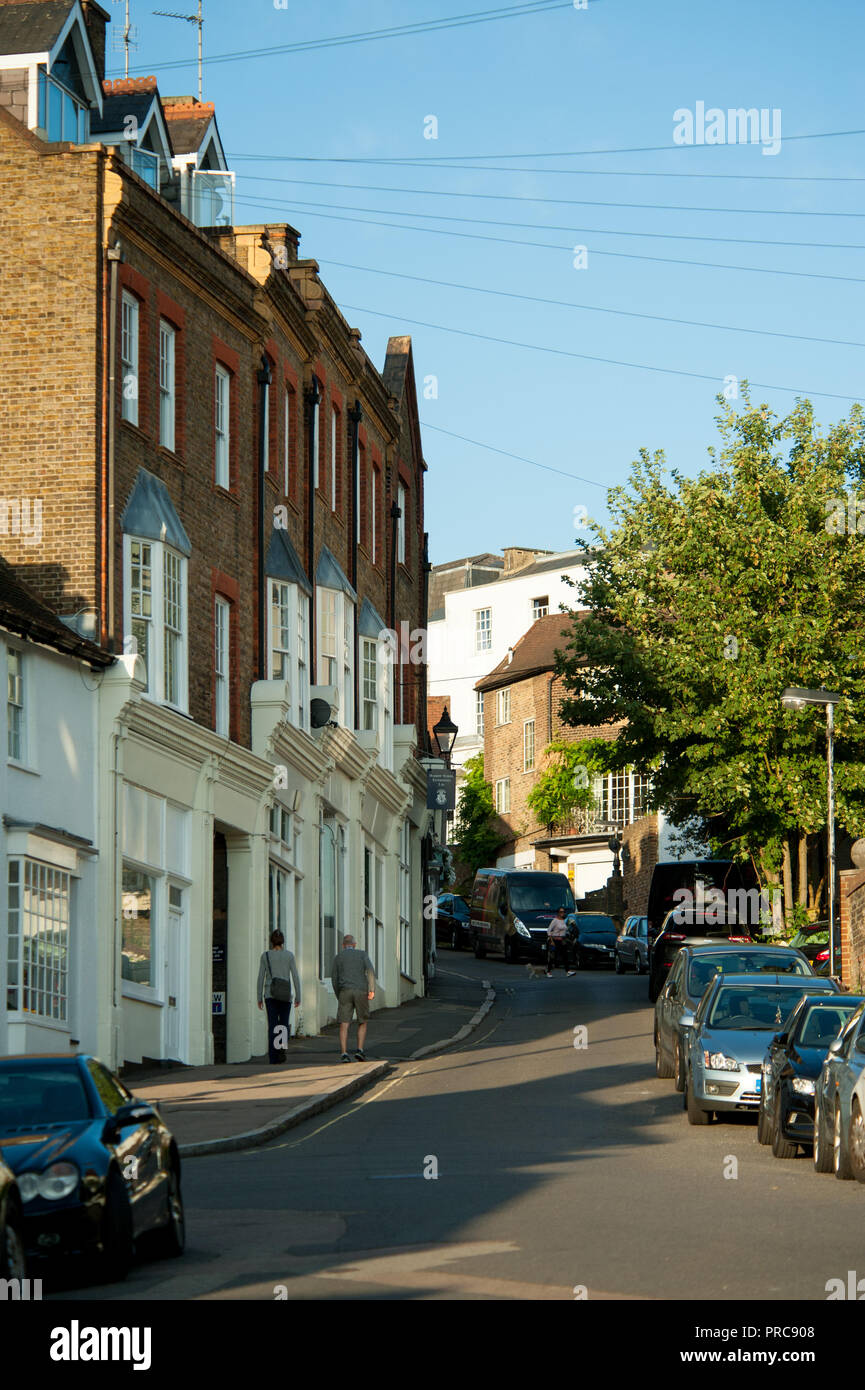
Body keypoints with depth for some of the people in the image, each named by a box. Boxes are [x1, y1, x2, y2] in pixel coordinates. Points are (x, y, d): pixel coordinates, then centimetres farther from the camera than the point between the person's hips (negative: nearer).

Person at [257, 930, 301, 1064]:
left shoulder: (265, 955, 1)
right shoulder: (289, 955, 1)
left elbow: (261, 977, 0)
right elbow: (295, 976, -2)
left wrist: (259, 998, 5)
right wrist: (298, 996, 4)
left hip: (270, 994, 0)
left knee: (272, 1026, 4)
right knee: (284, 1024, 12)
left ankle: (273, 1057, -2)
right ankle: (283, 1047, -14)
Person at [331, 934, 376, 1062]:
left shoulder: (338, 957, 15)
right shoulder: (362, 954, 14)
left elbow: (334, 979, 11)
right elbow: (370, 970, -4)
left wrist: (339, 997, 21)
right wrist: (372, 989, -8)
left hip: (345, 992, 0)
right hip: (361, 992, 0)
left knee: (344, 1025, -2)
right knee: (362, 1023, 15)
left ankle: (344, 1054, -16)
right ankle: (360, 1050, 0)